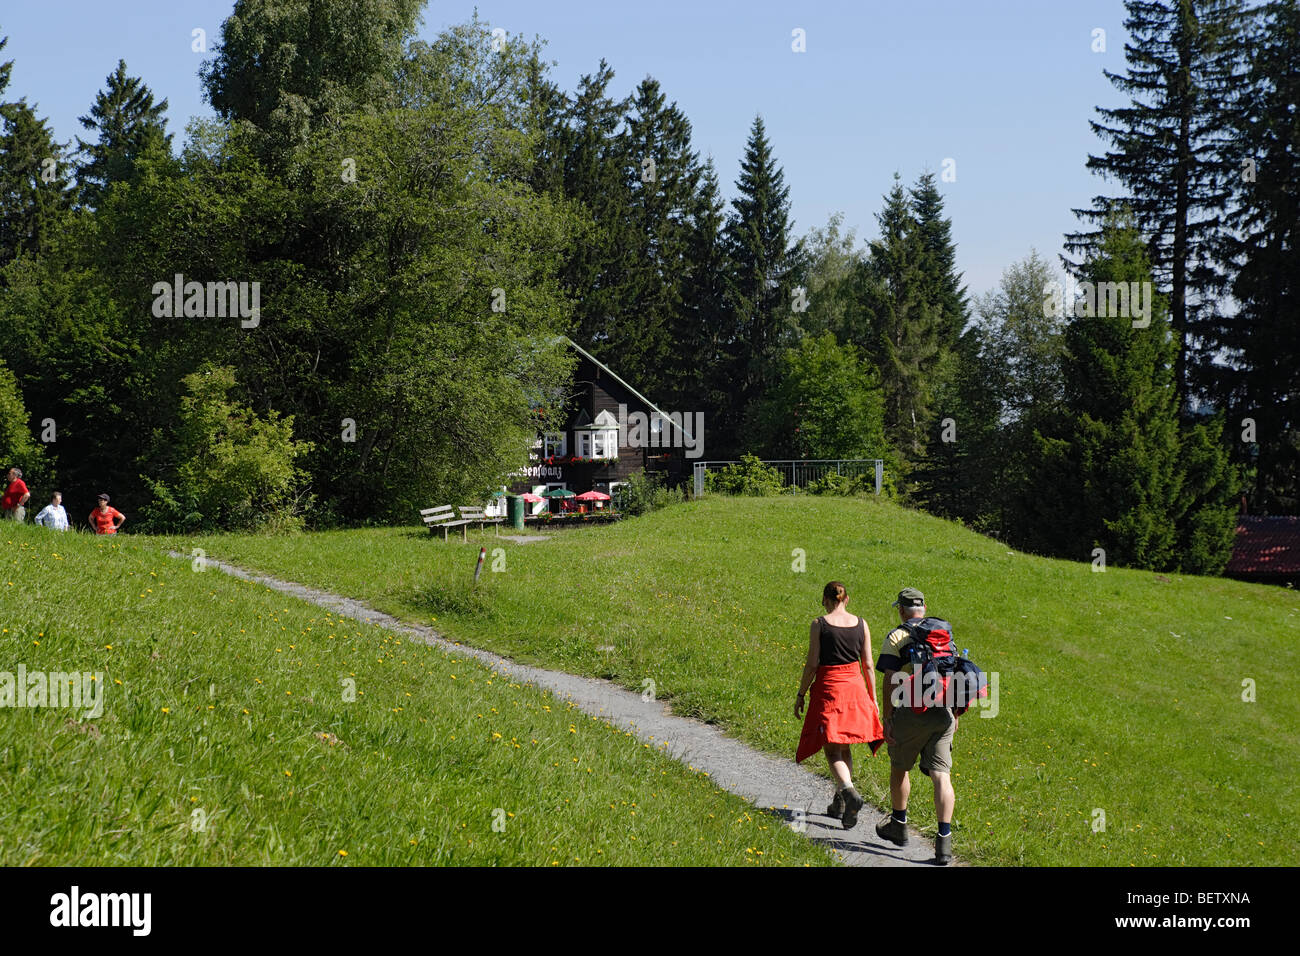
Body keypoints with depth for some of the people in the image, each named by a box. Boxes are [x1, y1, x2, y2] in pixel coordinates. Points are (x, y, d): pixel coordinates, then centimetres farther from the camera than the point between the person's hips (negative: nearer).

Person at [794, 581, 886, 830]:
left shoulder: (819, 625, -8)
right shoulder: (860, 624, 2)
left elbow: (812, 664, -8)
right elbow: (868, 665, 4)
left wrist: (801, 694, 2)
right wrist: (873, 698, 12)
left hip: (828, 689, -4)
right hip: (855, 687, 4)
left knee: (832, 751, -1)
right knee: (844, 748, 18)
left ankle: (851, 793, -25)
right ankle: (839, 804, 23)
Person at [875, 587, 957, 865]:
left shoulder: (896, 637, -3)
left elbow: (889, 681, -9)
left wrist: (887, 719, -7)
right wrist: (955, 712, 25)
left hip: (911, 711, -3)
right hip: (942, 714, 3)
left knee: (899, 768, 19)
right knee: (941, 776, -2)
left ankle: (898, 825, 35)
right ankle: (944, 841, -12)